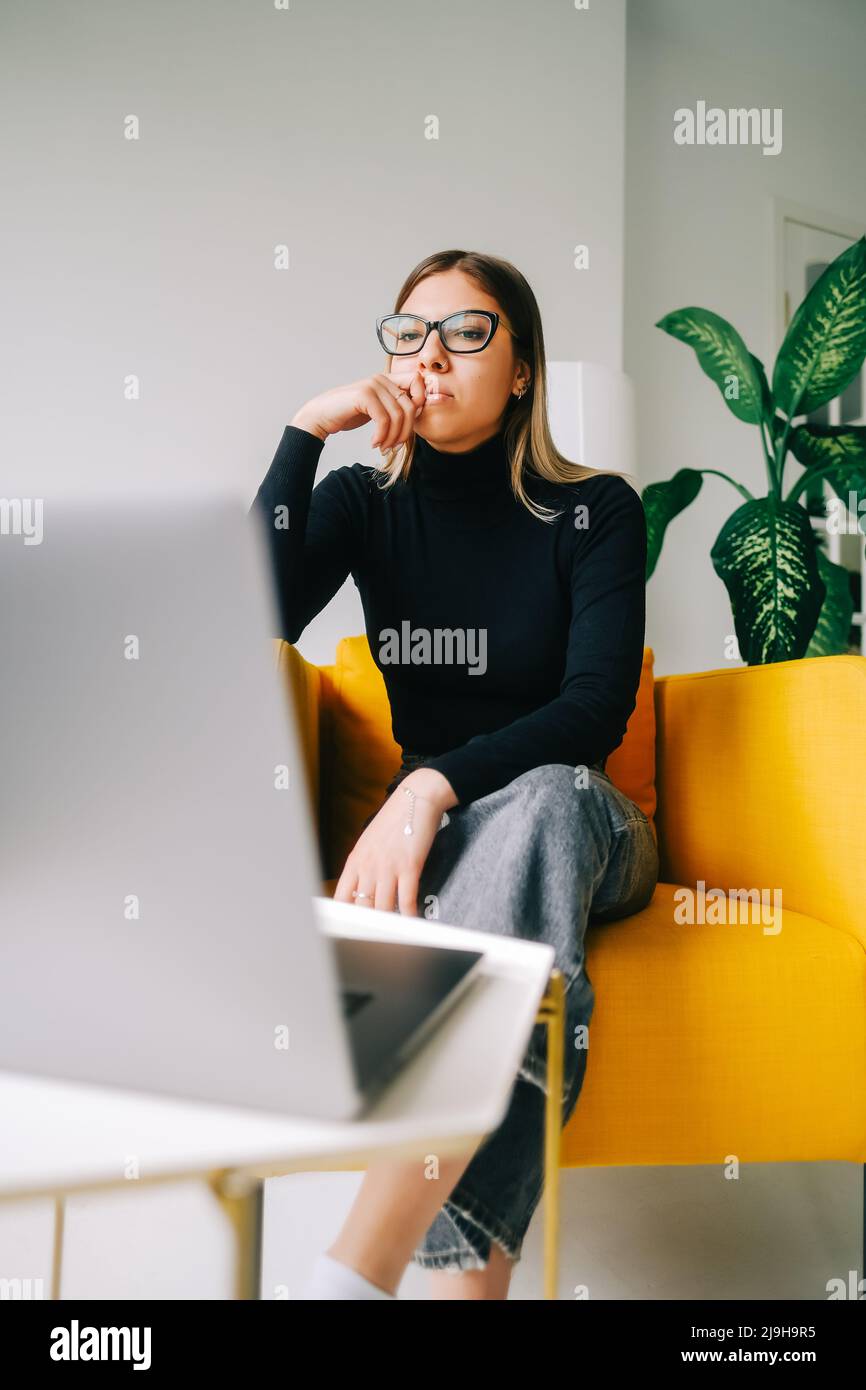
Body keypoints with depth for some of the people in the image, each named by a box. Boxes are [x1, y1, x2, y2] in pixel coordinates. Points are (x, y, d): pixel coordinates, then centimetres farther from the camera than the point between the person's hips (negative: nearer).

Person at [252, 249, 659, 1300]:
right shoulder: (365, 503, 4)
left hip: (574, 818, -1)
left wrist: (433, 785, -32)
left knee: (539, 797, -39)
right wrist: (304, 433, -16)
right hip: (431, 827, 2)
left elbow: (600, 703, -17)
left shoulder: (596, 510, -3)